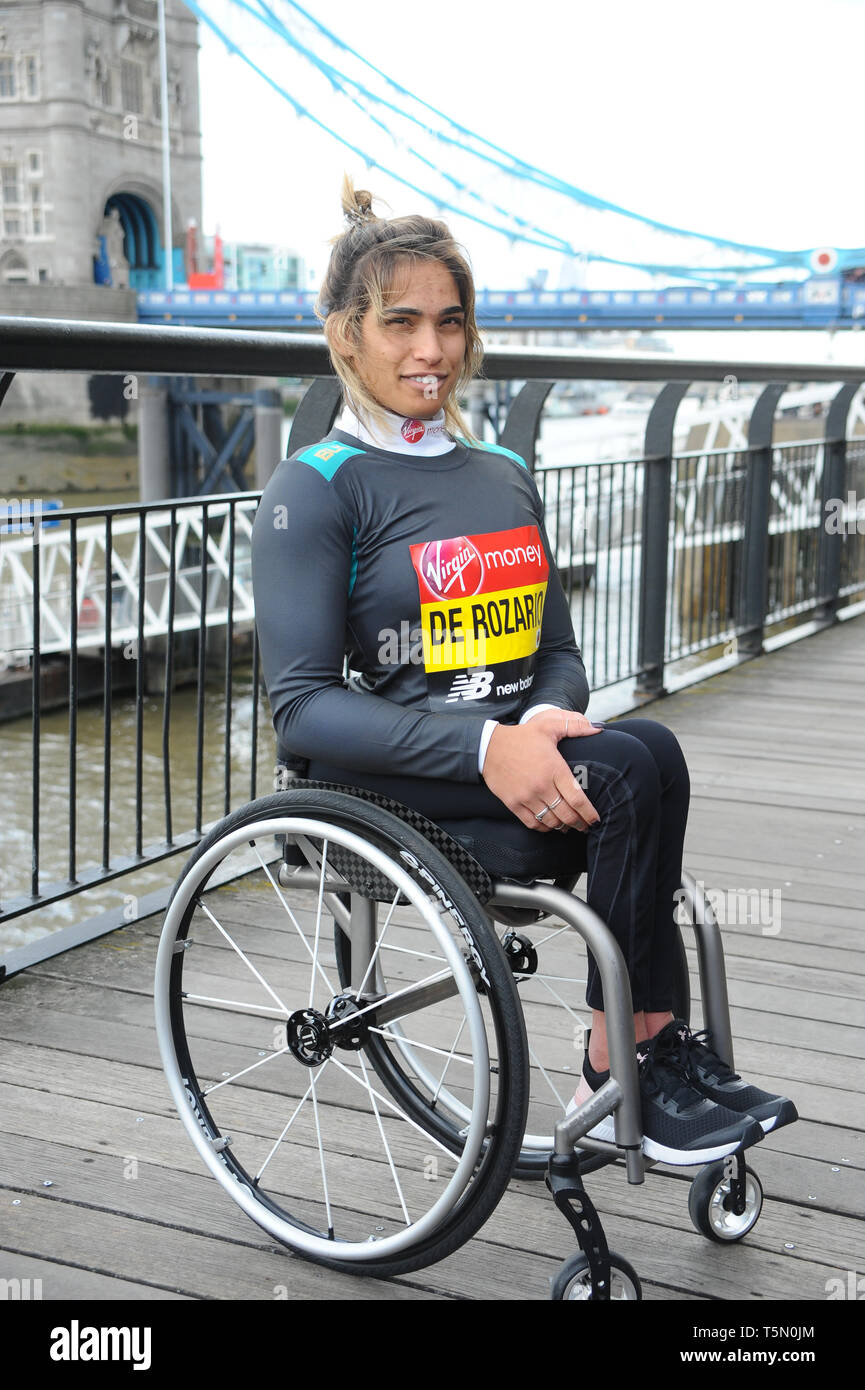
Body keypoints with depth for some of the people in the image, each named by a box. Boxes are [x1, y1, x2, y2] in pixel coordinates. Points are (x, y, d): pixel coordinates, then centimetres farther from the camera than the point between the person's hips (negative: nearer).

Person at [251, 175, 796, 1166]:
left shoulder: (505, 477, 18)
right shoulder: (314, 491, -2)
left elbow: (557, 650, 18)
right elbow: (303, 709, -11)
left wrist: (544, 718, -8)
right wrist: (484, 745, -24)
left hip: (516, 783, 6)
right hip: (382, 790, -5)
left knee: (623, 790, -28)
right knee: (639, 762, -27)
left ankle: (622, 1076, -14)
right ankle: (627, 1072, -14)